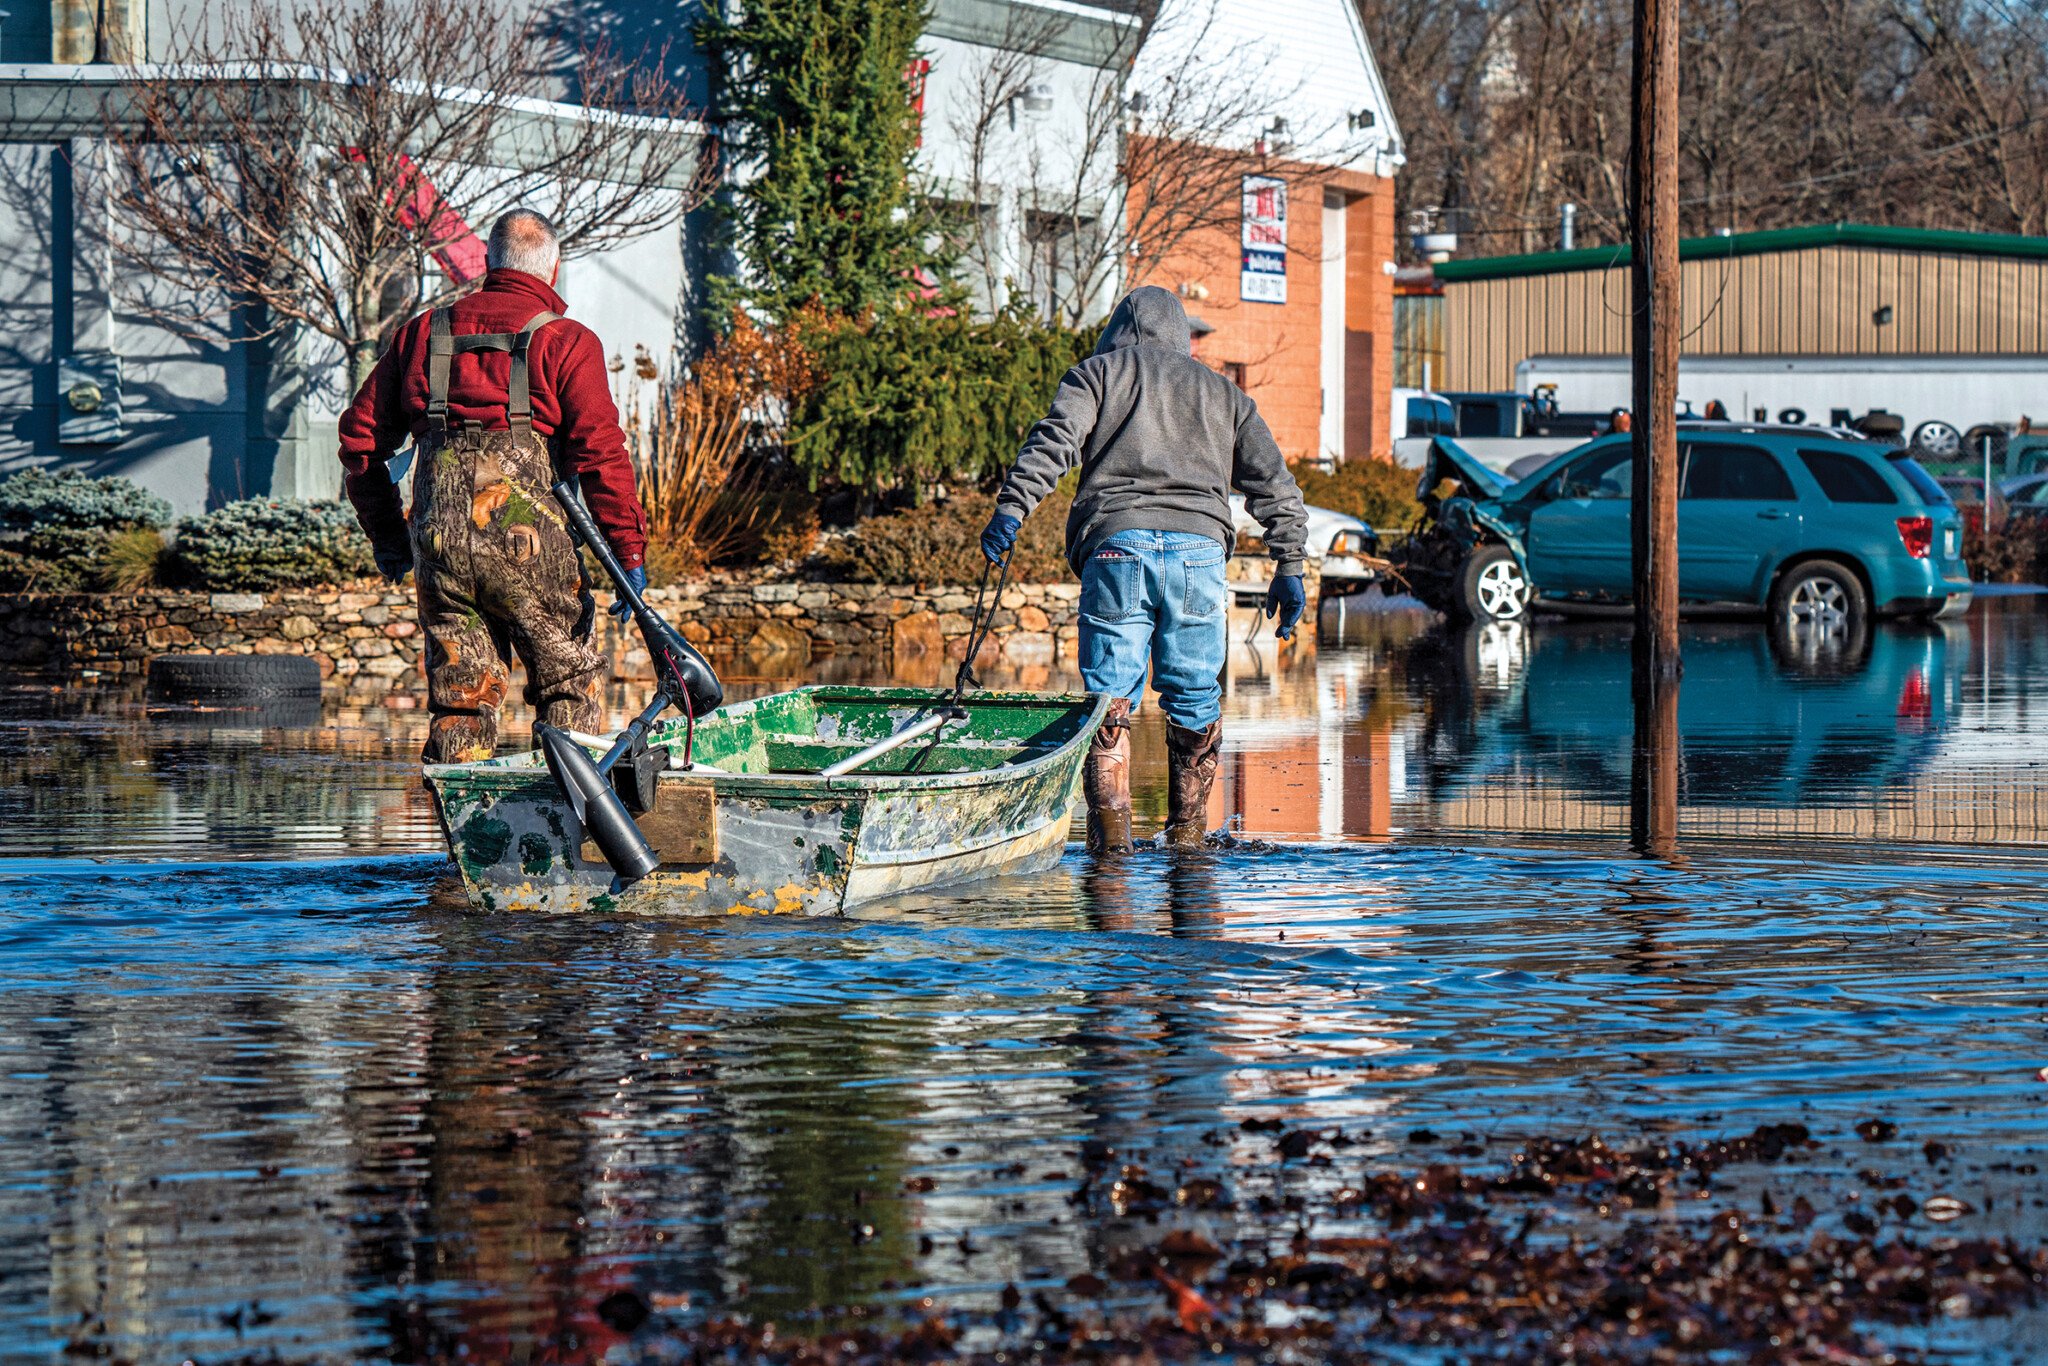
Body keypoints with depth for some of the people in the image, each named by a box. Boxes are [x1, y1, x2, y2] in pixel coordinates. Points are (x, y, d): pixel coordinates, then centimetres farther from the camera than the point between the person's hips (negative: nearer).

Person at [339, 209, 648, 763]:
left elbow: (360, 436, 16)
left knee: (459, 696, 10)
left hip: (437, 546, 4)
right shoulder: (565, 343, 0)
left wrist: (387, 535, 24)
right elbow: (600, 453, -8)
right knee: (573, 683, 8)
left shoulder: (423, 333, 14)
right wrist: (630, 551, -6)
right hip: (528, 546, -4)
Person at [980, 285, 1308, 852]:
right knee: (1195, 700, 10)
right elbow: (1274, 481, 19)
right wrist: (1289, 567, 16)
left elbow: (1054, 440, -1)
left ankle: (1110, 823, -14)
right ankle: (1187, 836, 12)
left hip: (1116, 540, -2)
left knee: (1109, 695, -2)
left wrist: (1012, 507, -11)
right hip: (1200, 544, 2)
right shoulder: (1223, 392, 26)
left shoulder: (1097, 373, 17)